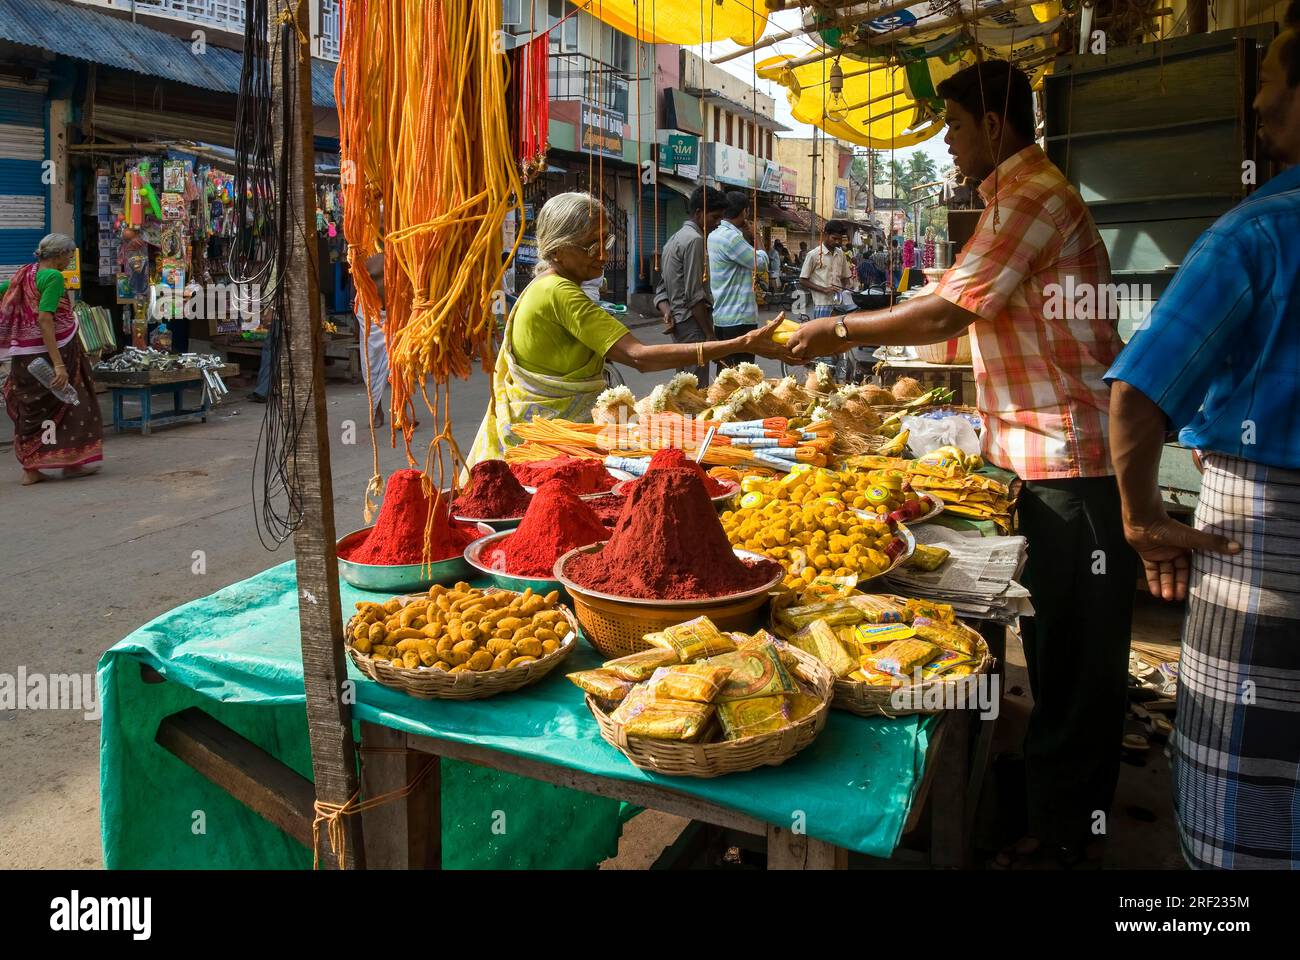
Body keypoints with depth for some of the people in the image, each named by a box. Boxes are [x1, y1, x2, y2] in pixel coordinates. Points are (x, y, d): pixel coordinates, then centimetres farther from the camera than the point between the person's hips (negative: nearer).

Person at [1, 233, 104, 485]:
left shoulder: (25, 273, 8)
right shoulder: (53, 276, -14)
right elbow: (45, 320, -23)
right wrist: (58, 364, -26)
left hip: (23, 355, 7)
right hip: (51, 351, -7)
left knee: (29, 409, 14)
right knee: (67, 404, 9)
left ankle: (30, 469, 17)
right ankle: (70, 463, 16)